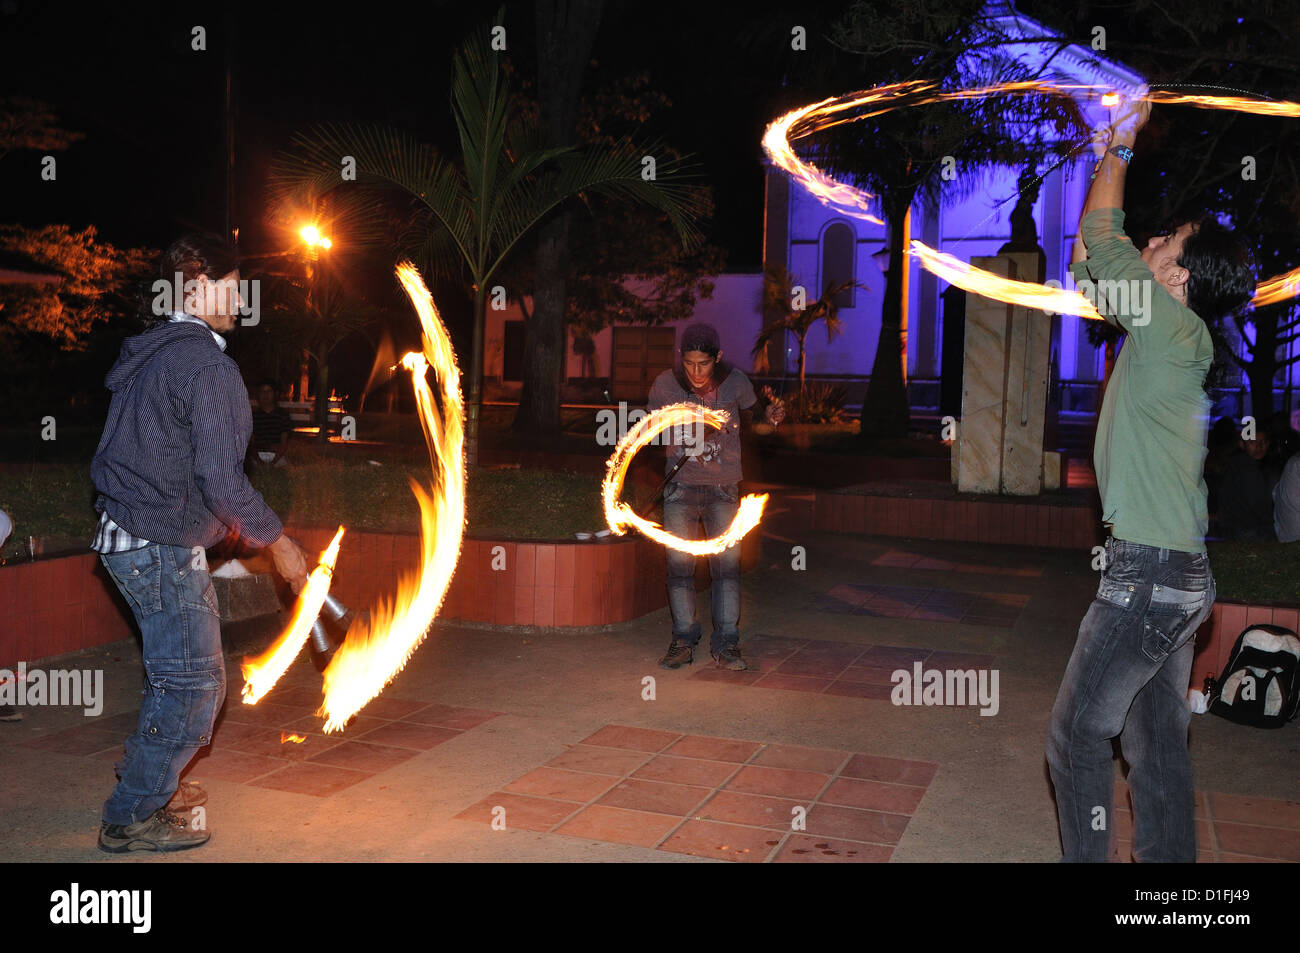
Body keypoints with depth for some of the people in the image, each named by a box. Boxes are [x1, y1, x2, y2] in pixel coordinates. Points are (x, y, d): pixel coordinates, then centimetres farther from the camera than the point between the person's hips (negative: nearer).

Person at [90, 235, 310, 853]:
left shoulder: (148, 355, 14)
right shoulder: (206, 363, -17)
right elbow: (220, 476, -22)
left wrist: (224, 523, 22)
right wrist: (277, 540, -10)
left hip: (127, 537, 10)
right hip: (163, 548, -10)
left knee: (177, 674, 23)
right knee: (193, 684, -1)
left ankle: (149, 783, 37)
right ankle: (132, 818, 9)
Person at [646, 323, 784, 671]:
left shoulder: (735, 382, -7)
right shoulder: (665, 385, -7)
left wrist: (770, 416, -13)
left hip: (723, 488, 0)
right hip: (680, 486, 0)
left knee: (727, 561, -4)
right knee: (679, 562, 0)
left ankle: (726, 644, 5)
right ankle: (683, 641, 12)